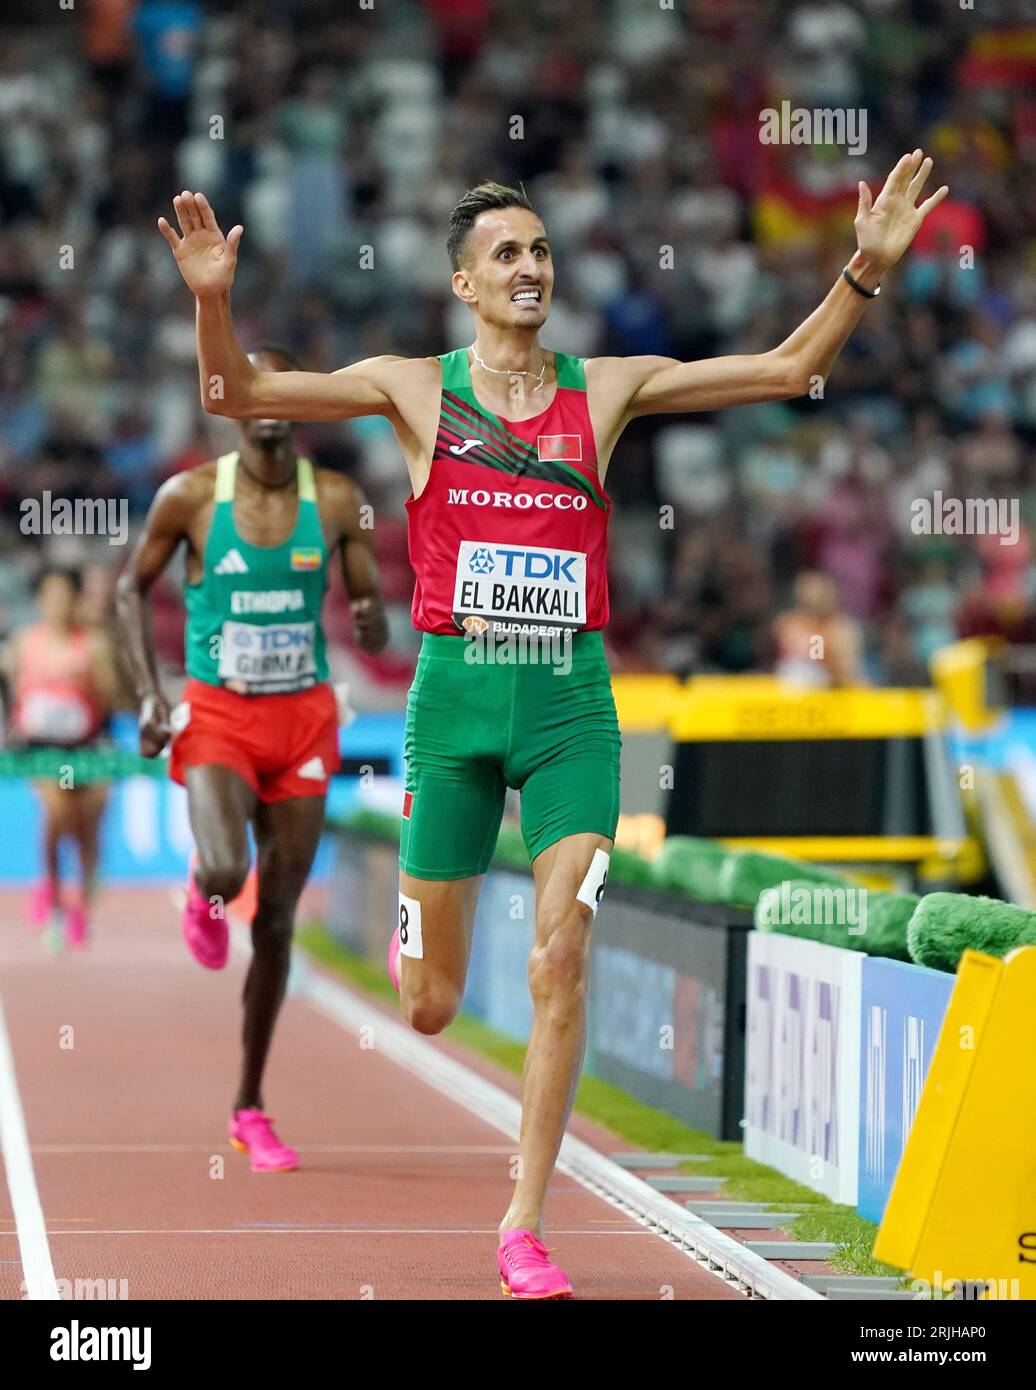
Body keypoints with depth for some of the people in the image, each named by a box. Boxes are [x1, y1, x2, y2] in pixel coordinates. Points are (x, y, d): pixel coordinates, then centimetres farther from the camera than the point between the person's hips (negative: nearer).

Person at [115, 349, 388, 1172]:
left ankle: (251, 1107, 17)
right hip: (217, 717, -2)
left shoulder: (335, 502, -1)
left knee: (278, 920, 5)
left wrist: (371, 621, -19)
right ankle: (202, 897, 14)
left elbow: (376, 630, 5)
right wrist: (149, 694, -3)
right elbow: (132, 587, 7)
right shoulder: (191, 496, -5)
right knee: (225, 873, -28)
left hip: (304, 719, 2)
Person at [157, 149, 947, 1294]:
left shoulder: (606, 389, 6)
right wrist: (212, 298, -16)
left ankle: (524, 1228, -3)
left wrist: (866, 268, -6)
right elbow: (236, 396, 2)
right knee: (430, 1008, 4)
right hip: (454, 693, 0)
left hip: (571, 699, 1)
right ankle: (415, 936, 45)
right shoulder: (415, 390, 3)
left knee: (560, 960, -13)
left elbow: (789, 370, 6)